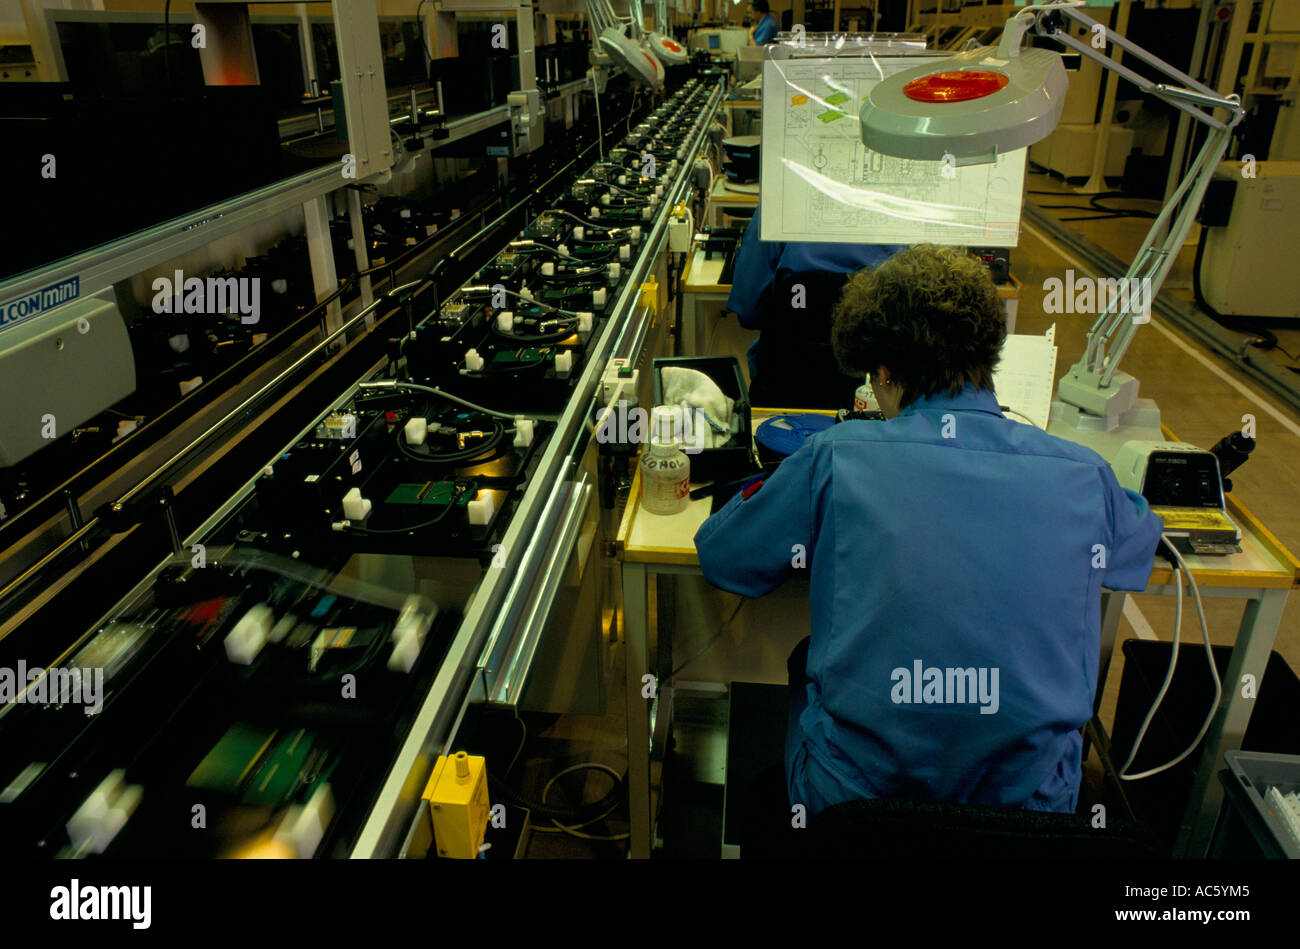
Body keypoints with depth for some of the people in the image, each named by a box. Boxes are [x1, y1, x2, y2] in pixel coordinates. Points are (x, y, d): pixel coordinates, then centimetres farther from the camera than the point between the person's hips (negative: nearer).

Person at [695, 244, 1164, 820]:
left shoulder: (836, 458, -16)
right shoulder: (1081, 475, -8)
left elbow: (718, 556, -1)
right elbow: (1140, 546, 18)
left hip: (852, 793, -2)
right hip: (1030, 802, 3)